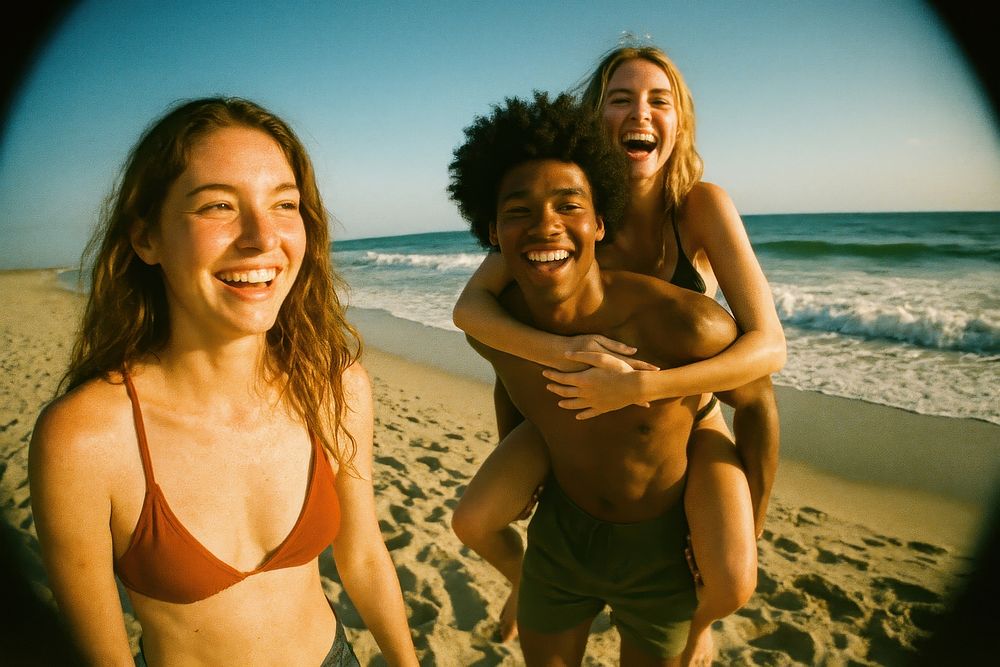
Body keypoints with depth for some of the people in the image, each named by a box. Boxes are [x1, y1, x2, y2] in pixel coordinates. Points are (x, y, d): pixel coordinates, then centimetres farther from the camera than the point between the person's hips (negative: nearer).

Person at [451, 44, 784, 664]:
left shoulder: (702, 205, -24)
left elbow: (768, 346, -30)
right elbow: (470, 306, -26)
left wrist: (636, 386, -40)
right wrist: (561, 350, -44)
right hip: (585, 402, 2)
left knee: (731, 585, -19)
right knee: (473, 522, -7)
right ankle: (529, 579, 32)